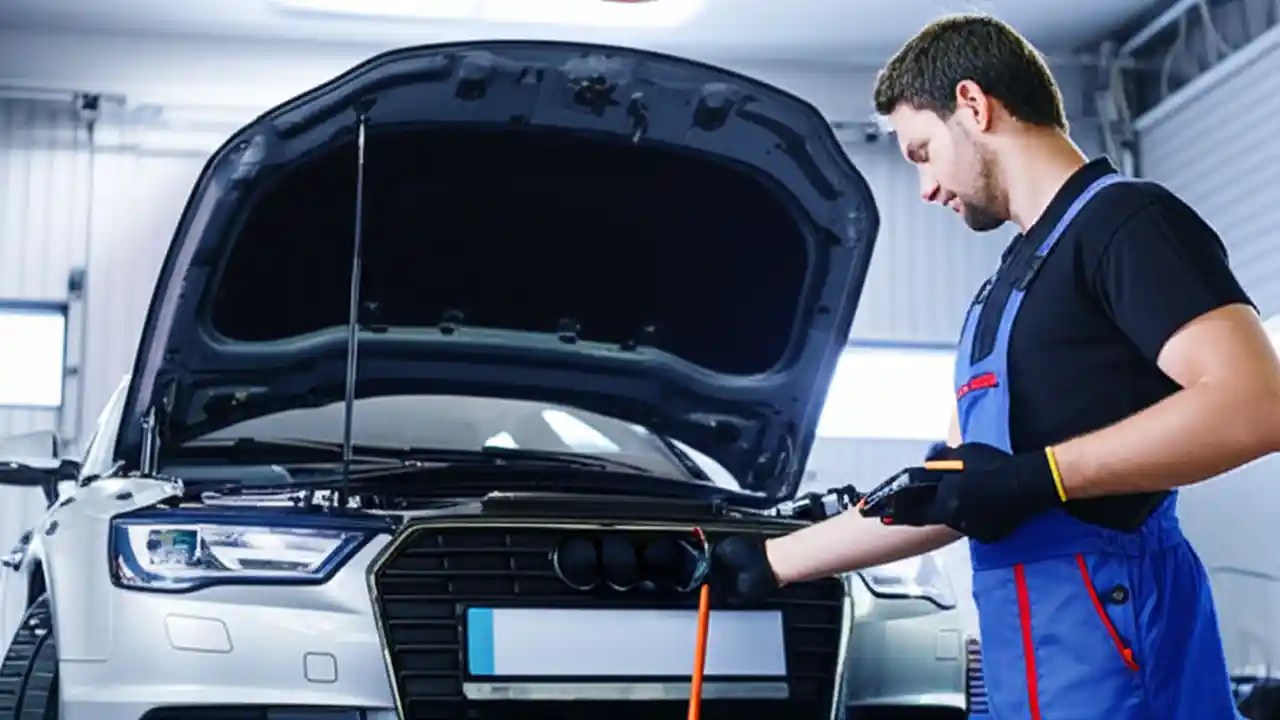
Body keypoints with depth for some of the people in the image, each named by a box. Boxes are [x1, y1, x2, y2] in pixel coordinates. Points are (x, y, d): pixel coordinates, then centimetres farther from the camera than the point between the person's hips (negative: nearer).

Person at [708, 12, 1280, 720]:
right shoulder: (1010, 283, 24)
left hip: (1106, 646, -9)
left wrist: (1034, 477, -20)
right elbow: (941, 498, 24)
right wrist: (771, 561, 22)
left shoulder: (1124, 218, -5)